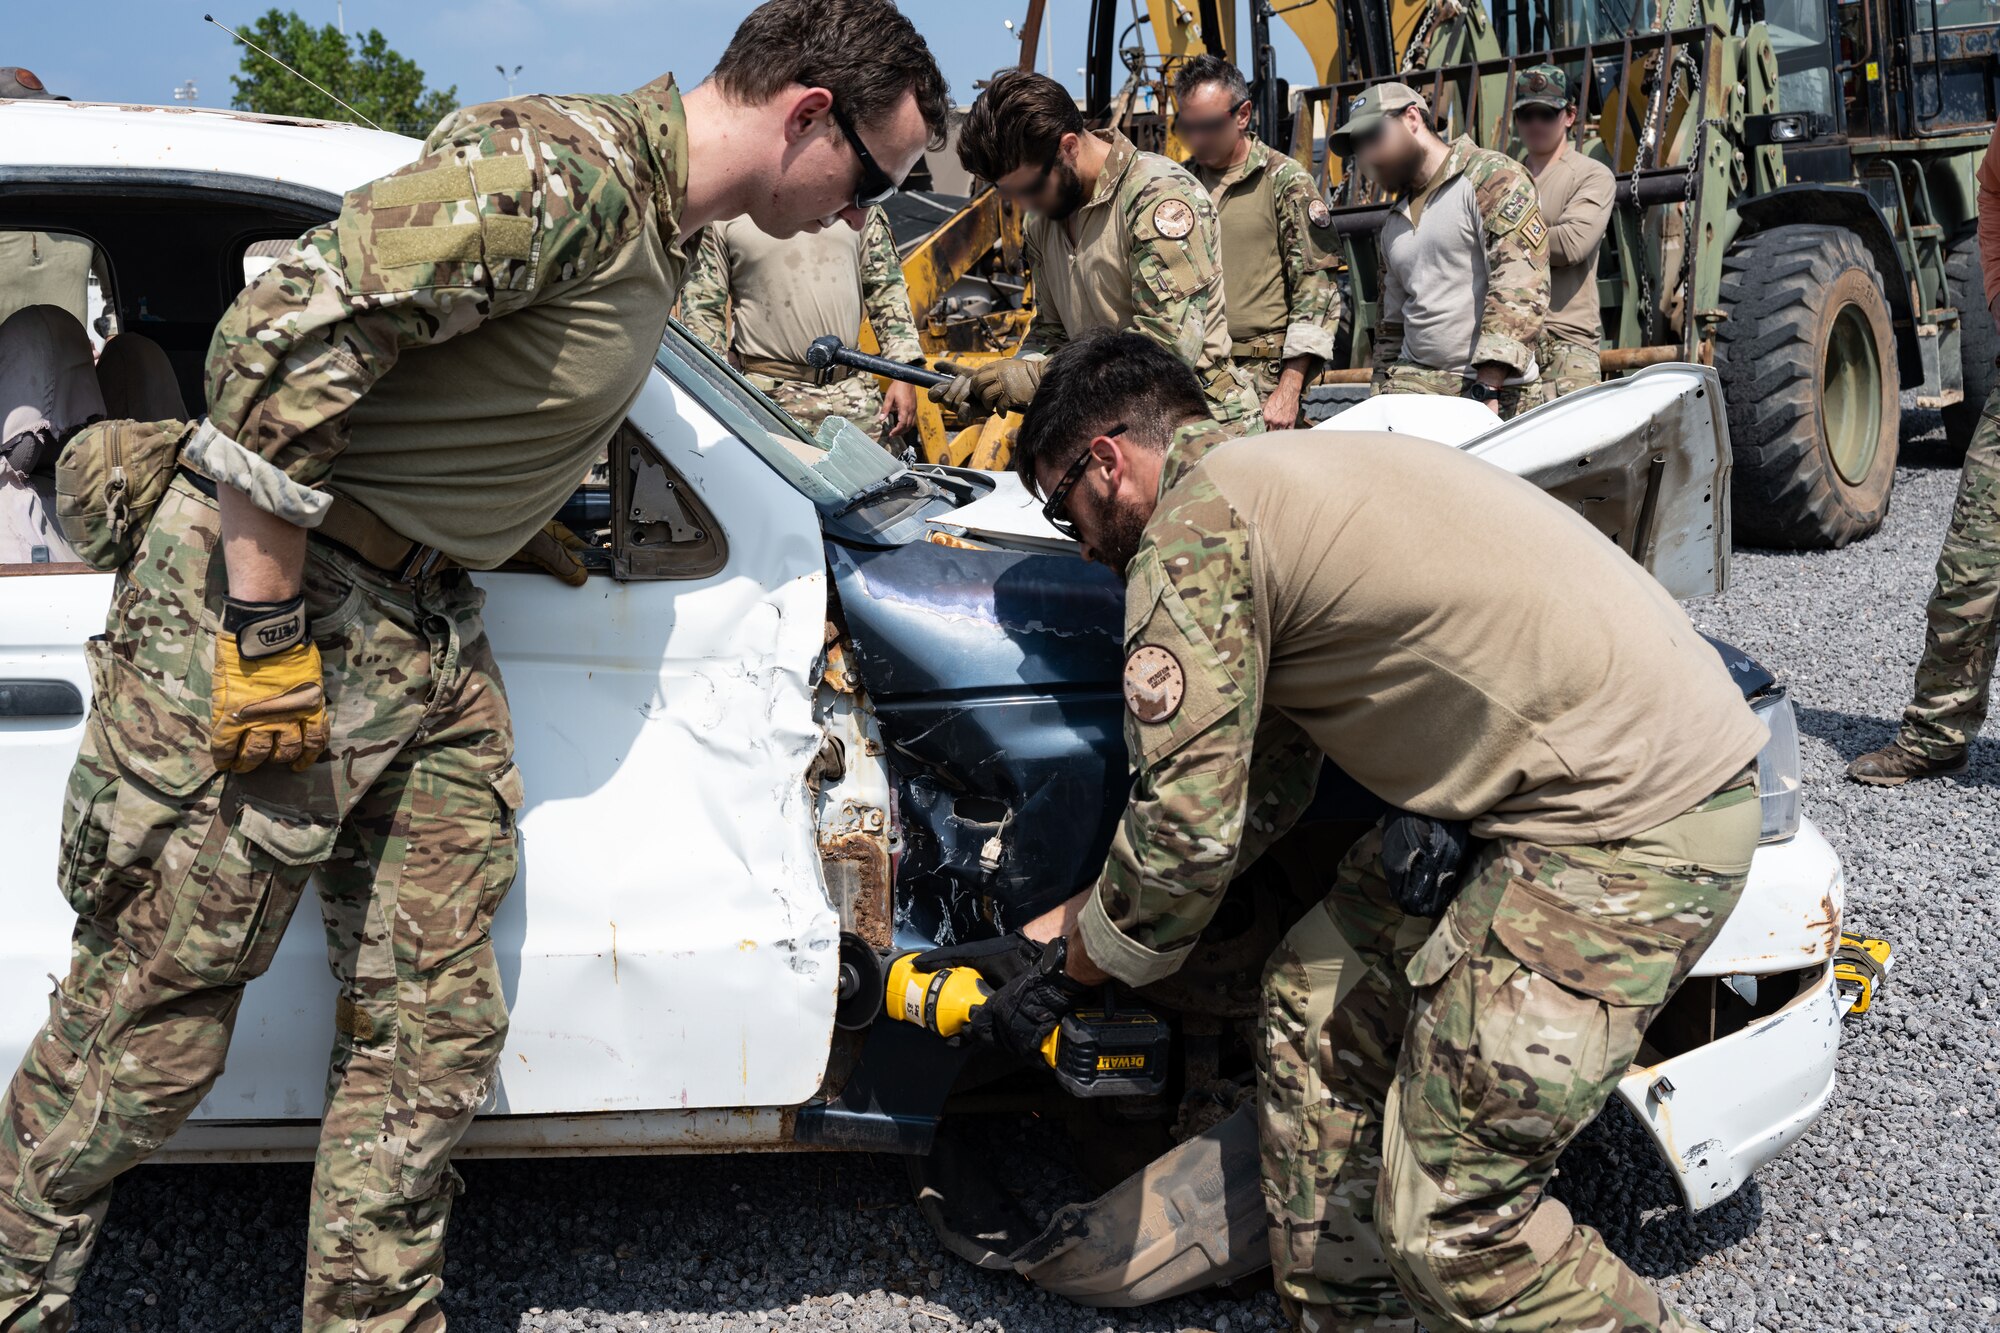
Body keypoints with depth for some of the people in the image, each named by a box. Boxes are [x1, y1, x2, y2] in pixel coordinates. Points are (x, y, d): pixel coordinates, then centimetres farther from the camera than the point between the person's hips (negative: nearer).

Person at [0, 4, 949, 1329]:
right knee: (149, 1028, 2)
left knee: (433, 1028, 10)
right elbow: (282, 339, -25)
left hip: (428, 626, 9)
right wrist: (268, 632, -24)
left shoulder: (658, 224, 13)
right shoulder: (555, 168, -19)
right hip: (274, 607, -9)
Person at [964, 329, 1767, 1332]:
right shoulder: (1272, 480, 19)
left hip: (1635, 827, -10)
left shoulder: (1191, 534, -11)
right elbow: (1261, 788, 22)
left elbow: (1187, 833, -12)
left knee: (1448, 1216, -8)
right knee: (1316, 1005, 16)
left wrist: (1068, 973, 6)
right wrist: (1076, 919, 24)